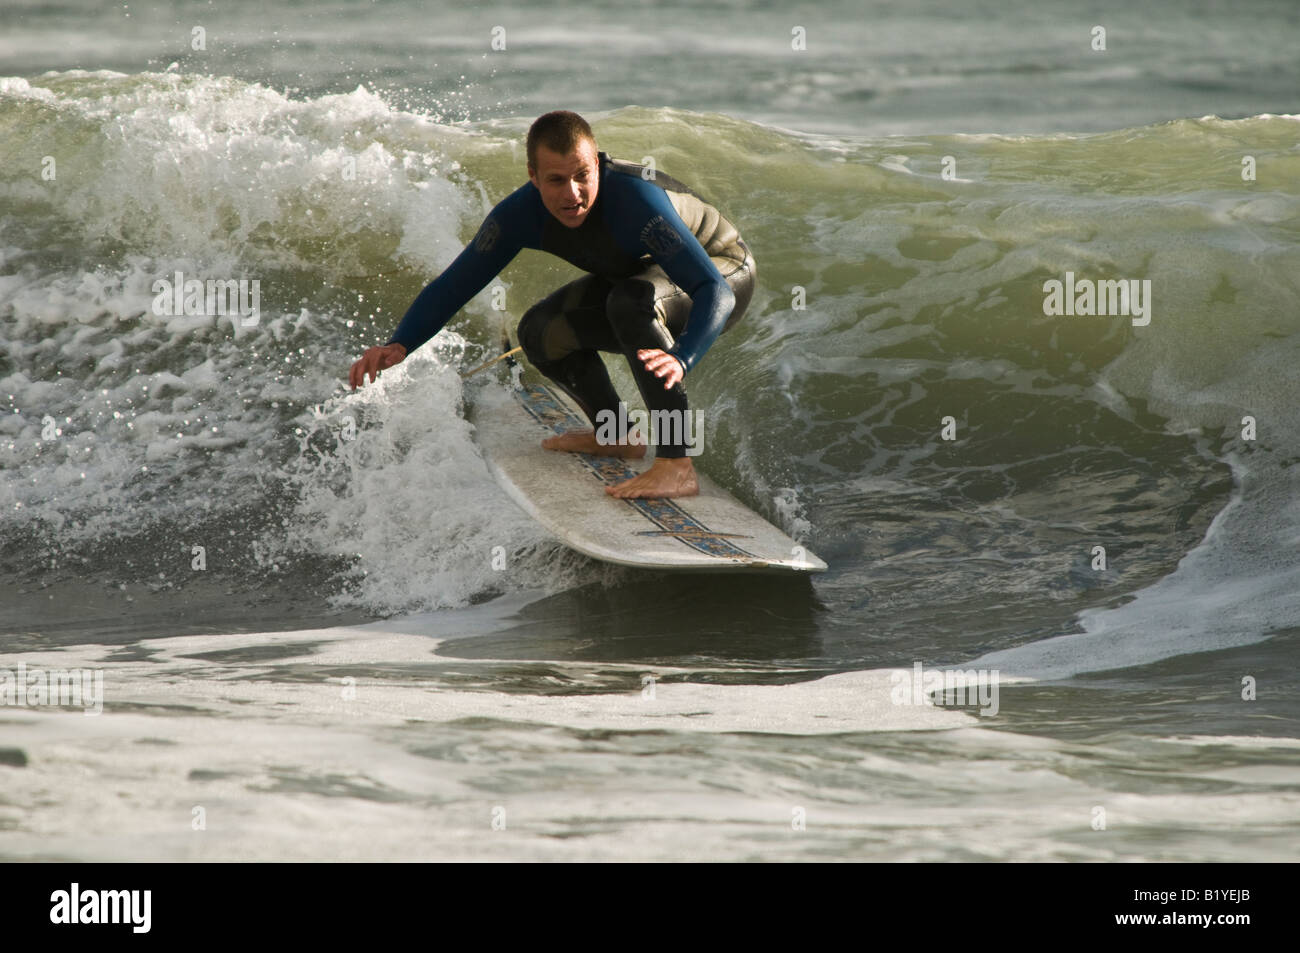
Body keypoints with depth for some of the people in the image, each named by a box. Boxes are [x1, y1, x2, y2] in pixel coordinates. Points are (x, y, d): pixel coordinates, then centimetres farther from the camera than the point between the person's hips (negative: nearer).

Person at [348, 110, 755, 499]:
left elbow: (715, 291, -43)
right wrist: (399, 345, -30)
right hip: (643, 275, 7)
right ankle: (616, 436, 19)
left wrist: (680, 360, -61)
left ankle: (676, 466, -35)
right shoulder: (521, 214, -21)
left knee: (633, 301, -35)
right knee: (542, 331, -4)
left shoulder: (633, 198, -39)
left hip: (725, 272, -7)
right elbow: (453, 285, -12)